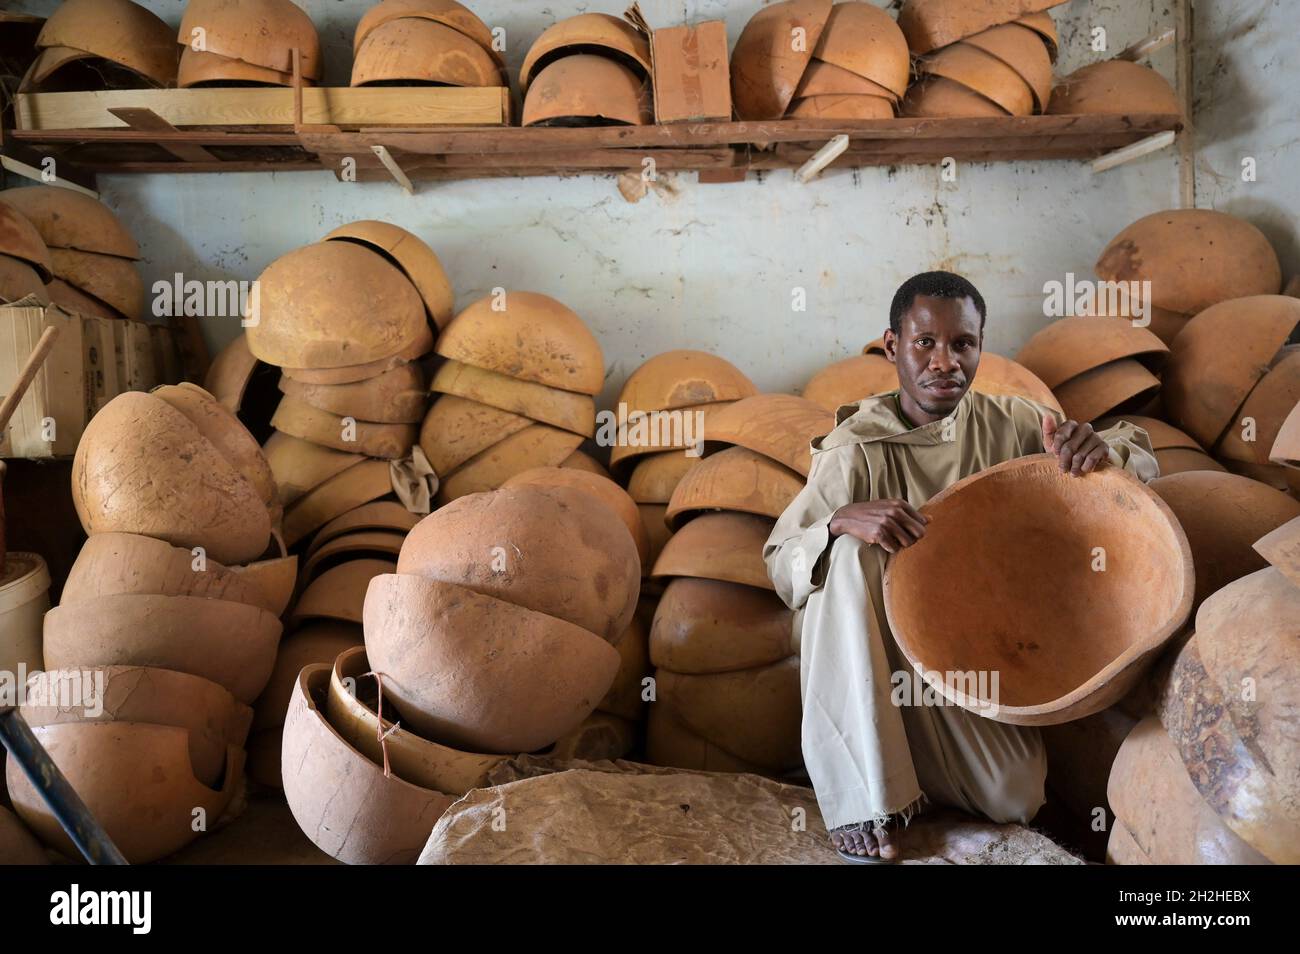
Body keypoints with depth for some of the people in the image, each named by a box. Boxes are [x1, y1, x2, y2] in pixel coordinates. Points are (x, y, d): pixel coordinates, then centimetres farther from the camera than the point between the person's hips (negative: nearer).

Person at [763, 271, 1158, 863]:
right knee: (850, 551, -32)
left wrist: (1103, 450, -23)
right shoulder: (857, 449, -12)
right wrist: (839, 521, -38)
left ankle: (911, 766, 15)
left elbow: (1139, 454, 3)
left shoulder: (1007, 422, -2)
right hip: (863, 650, -2)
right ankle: (859, 795, -26)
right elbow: (780, 564, -15)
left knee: (1016, 796, -21)